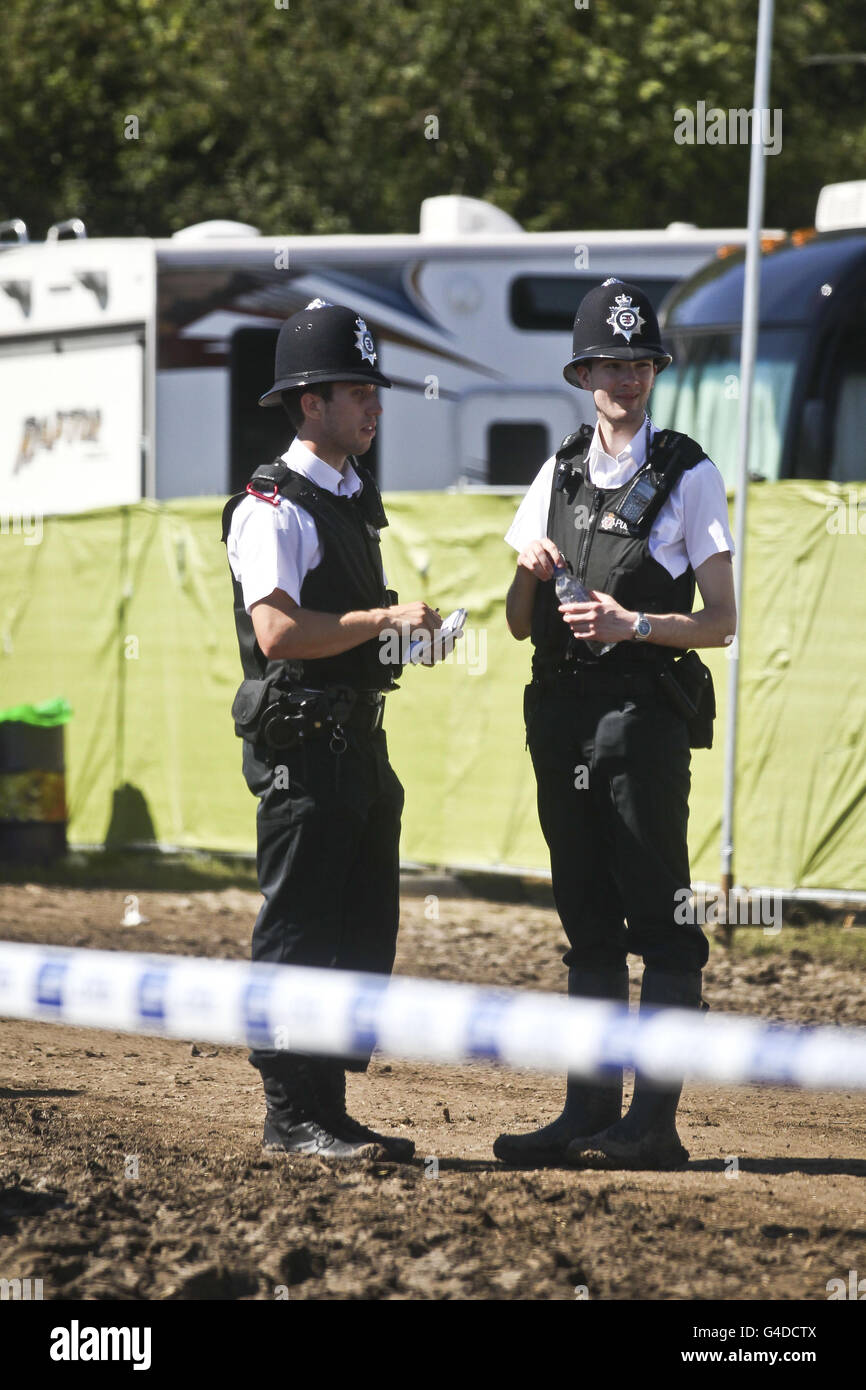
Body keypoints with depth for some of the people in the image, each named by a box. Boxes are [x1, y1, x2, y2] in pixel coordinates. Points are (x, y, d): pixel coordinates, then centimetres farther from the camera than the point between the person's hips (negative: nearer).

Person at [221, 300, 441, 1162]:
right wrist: (384, 619, -21)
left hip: (359, 735, 10)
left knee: (365, 930, 10)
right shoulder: (274, 507, -12)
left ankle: (326, 1109, 16)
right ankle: (291, 1116, -2)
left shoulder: (356, 497, 18)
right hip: (301, 743, -10)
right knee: (300, 930, -6)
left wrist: (405, 629, 8)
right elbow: (278, 631, -22)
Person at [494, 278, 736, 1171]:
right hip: (559, 712, 6)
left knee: (659, 919, -7)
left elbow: (719, 622, -5)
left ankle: (654, 1122, -7)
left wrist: (633, 623, -19)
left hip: (642, 712, -6)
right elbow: (519, 624, 16)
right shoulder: (558, 476, 14)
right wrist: (529, 569, -4)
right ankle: (589, 1114, 13)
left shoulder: (687, 476, -1)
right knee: (586, 919, 9)